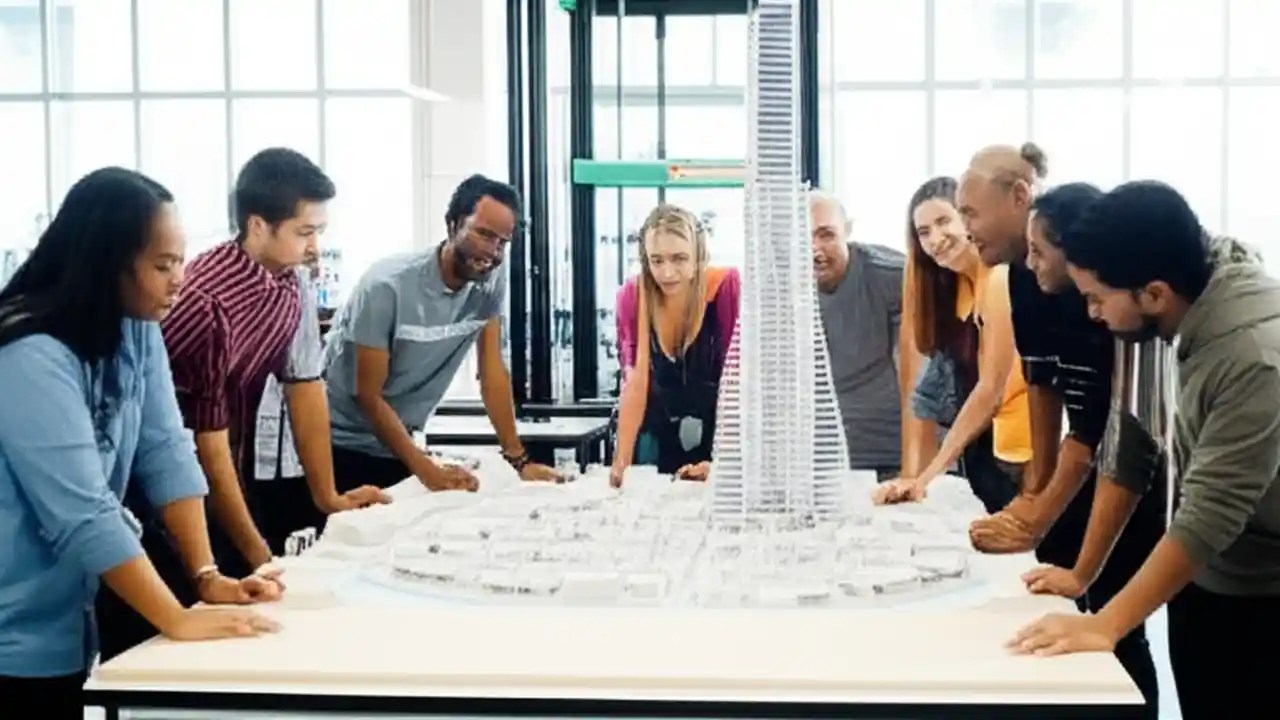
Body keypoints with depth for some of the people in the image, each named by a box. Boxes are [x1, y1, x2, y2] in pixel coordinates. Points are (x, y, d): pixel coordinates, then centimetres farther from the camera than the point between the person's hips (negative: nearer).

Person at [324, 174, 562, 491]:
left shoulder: (492, 283, -10)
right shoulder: (388, 286, -25)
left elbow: (492, 372, -3)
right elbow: (368, 395, -21)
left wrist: (519, 460, -8)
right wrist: (428, 471, -26)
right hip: (341, 445, -5)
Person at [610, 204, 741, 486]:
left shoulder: (727, 286, -21)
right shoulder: (632, 295, -13)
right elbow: (635, 382, -15)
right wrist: (621, 462, -22)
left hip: (719, 432, -2)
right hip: (660, 436, 2)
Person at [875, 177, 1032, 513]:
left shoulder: (1003, 280, -17)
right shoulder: (951, 283, 8)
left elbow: (992, 390, -20)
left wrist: (926, 476, -18)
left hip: (1031, 451, -8)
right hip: (995, 447, 8)